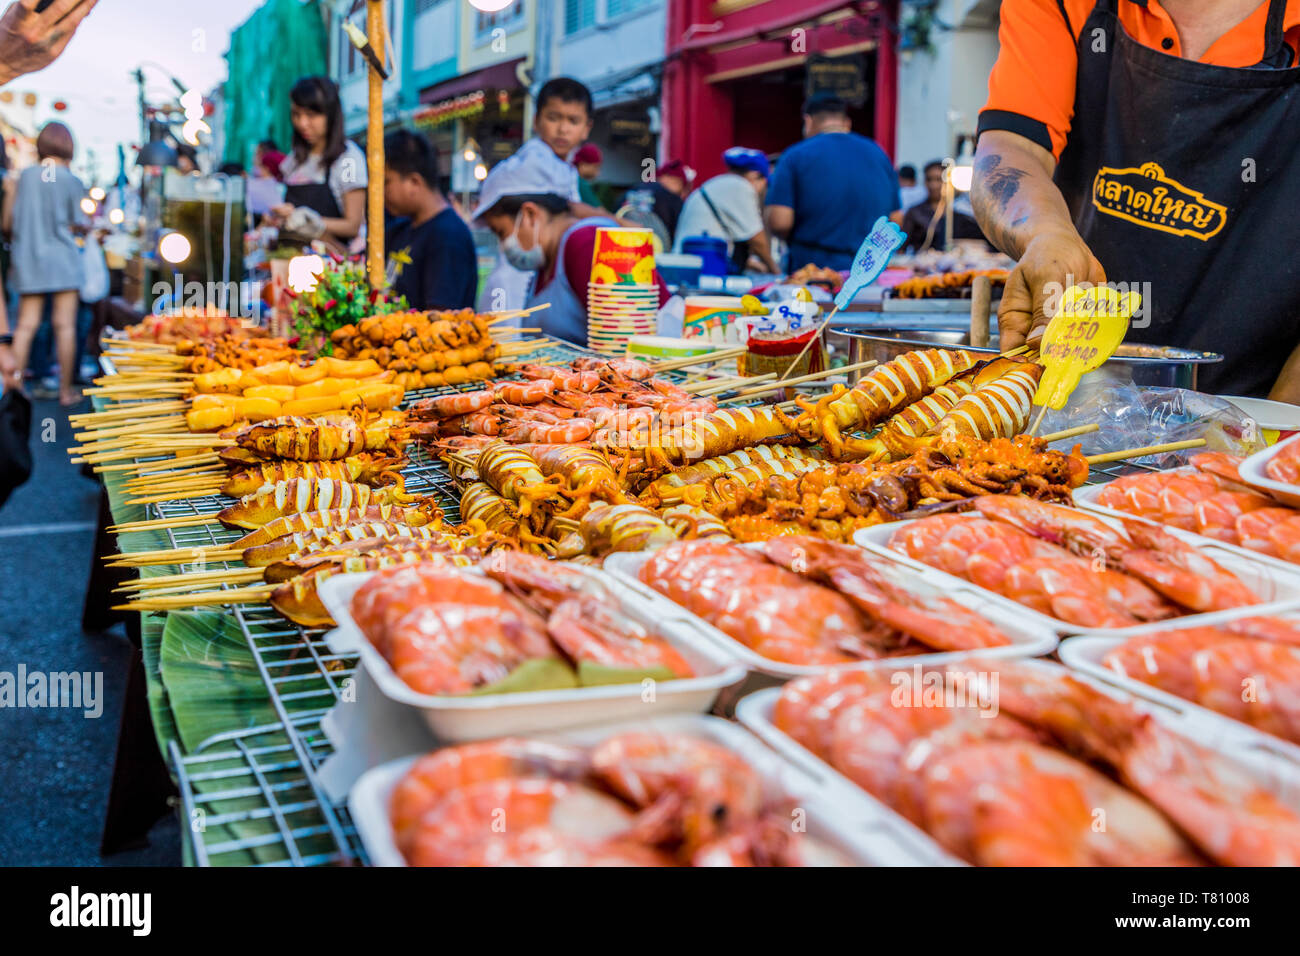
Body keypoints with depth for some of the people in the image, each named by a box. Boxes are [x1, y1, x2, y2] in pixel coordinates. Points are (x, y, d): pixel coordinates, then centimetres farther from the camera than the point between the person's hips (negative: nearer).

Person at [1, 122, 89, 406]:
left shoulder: (25, 176, 3)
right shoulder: (71, 181, -4)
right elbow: (81, 225, -3)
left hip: (28, 258, 3)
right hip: (62, 258, -3)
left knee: (26, 324, 7)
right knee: (65, 325, 0)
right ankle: (66, 390, 3)